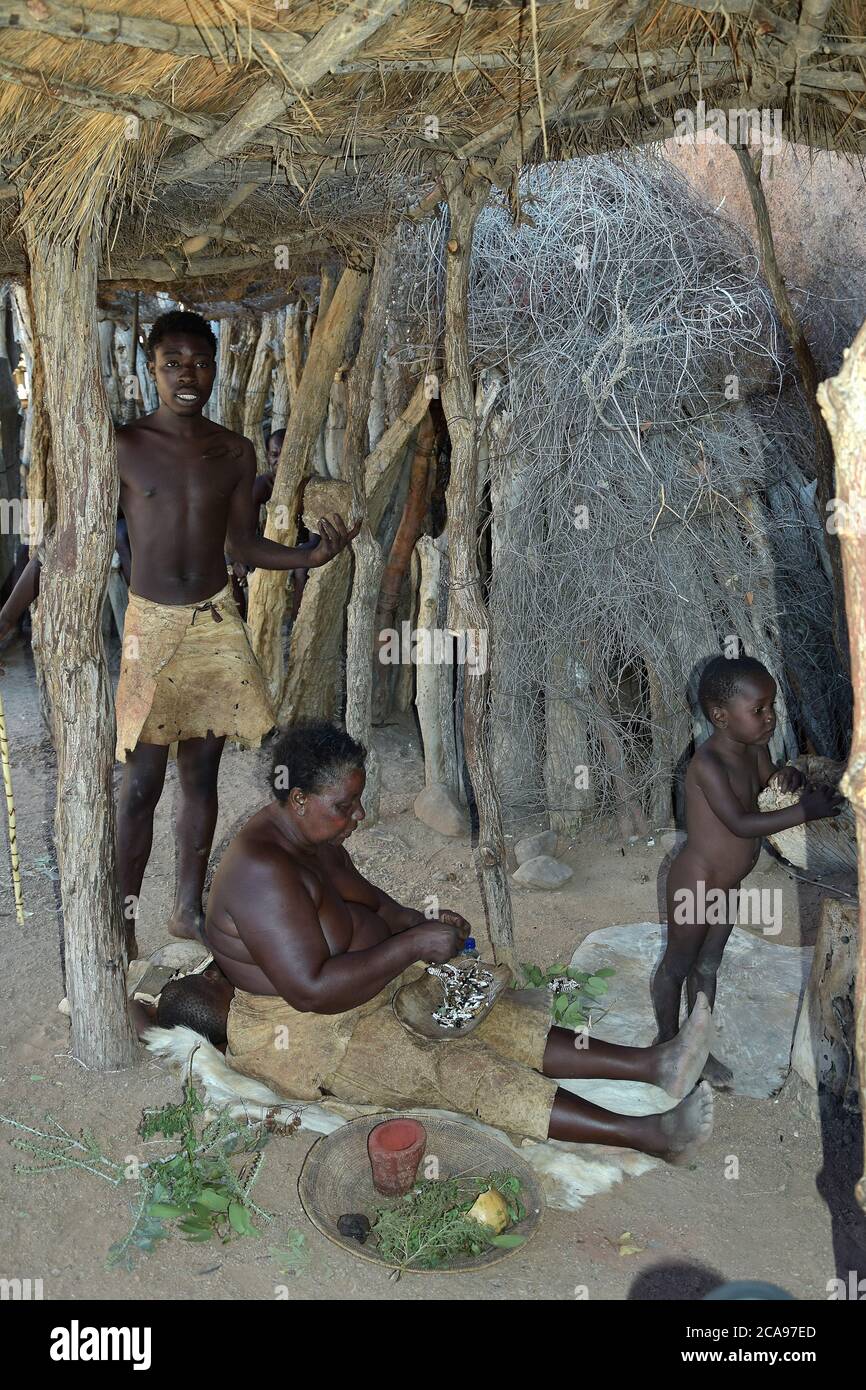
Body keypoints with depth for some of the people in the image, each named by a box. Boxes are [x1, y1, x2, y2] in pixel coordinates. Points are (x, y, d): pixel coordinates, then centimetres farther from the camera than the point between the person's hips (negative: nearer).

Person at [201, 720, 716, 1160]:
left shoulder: (314, 834, 1)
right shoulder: (262, 870, -29)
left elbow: (360, 892, 18)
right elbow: (311, 991, -32)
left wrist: (418, 922, -1)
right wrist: (412, 944, -27)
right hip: (301, 1036, -10)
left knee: (486, 1017, -3)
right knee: (456, 1067, -21)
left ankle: (649, 1063, -9)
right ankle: (649, 1134, -26)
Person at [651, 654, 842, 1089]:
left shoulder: (754, 749, -4)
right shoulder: (708, 763, -29)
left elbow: (769, 784, 14)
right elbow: (740, 823, -34)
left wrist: (788, 777, -8)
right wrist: (804, 811, -35)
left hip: (728, 886, 8)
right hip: (696, 885, -8)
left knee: (708, 965, 21)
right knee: (678, 964, 13)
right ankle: (668, 1042, 33)